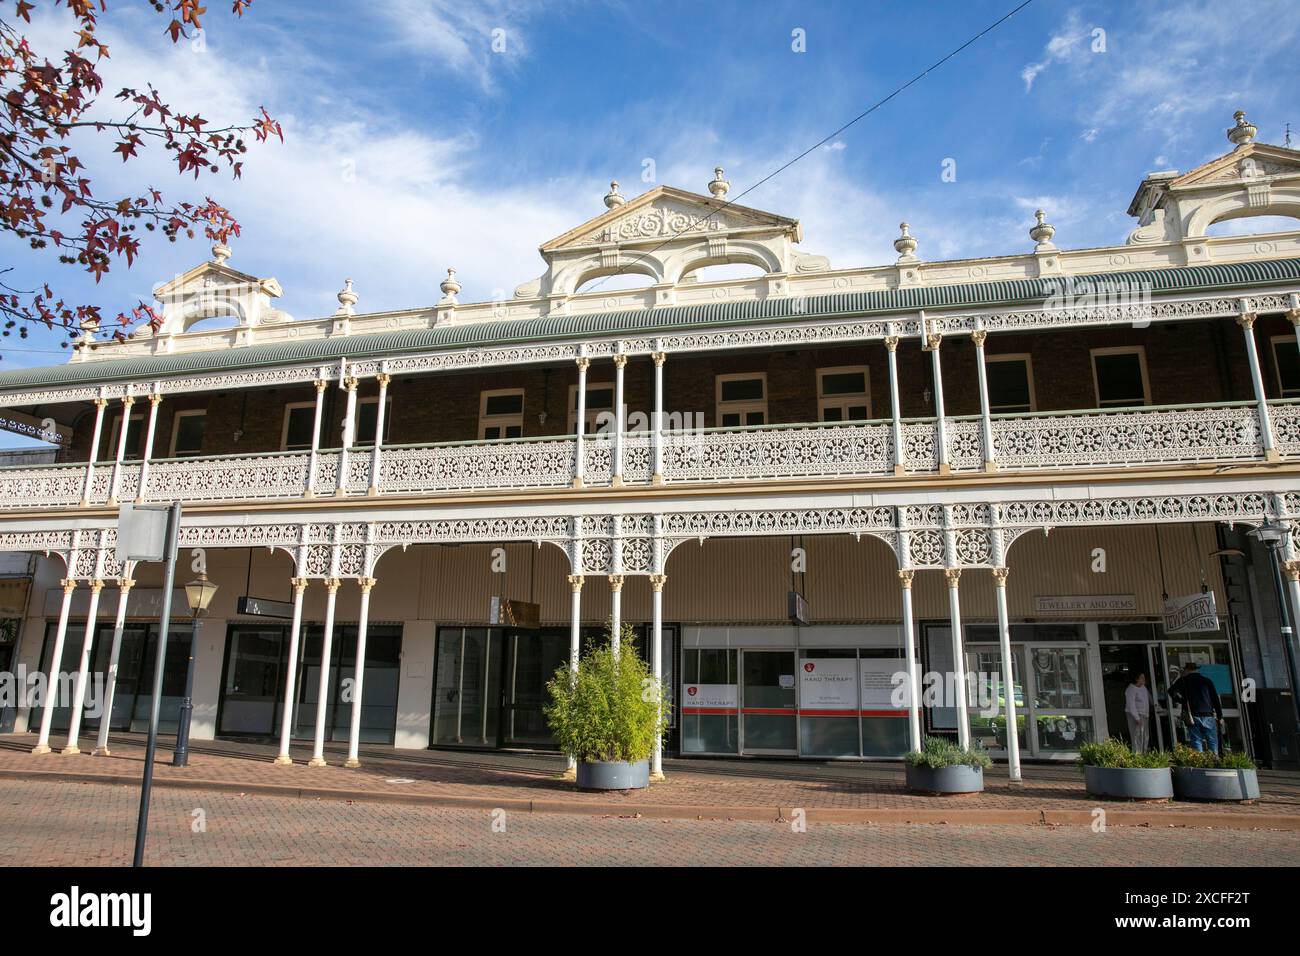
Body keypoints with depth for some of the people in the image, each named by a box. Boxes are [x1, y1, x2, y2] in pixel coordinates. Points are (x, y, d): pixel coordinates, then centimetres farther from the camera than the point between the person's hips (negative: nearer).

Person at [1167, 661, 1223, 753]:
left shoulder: (1183, 681, 5)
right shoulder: (1207, 681, 11)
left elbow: (1172, 692, -9)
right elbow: (1215, 699, 9)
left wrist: (1183, 701, 5)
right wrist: (1220, 717, 12)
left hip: (1193, 717, -2)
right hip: (1209, 716, 2)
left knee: (1196, 742, -1)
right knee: (1212, 742, 6)